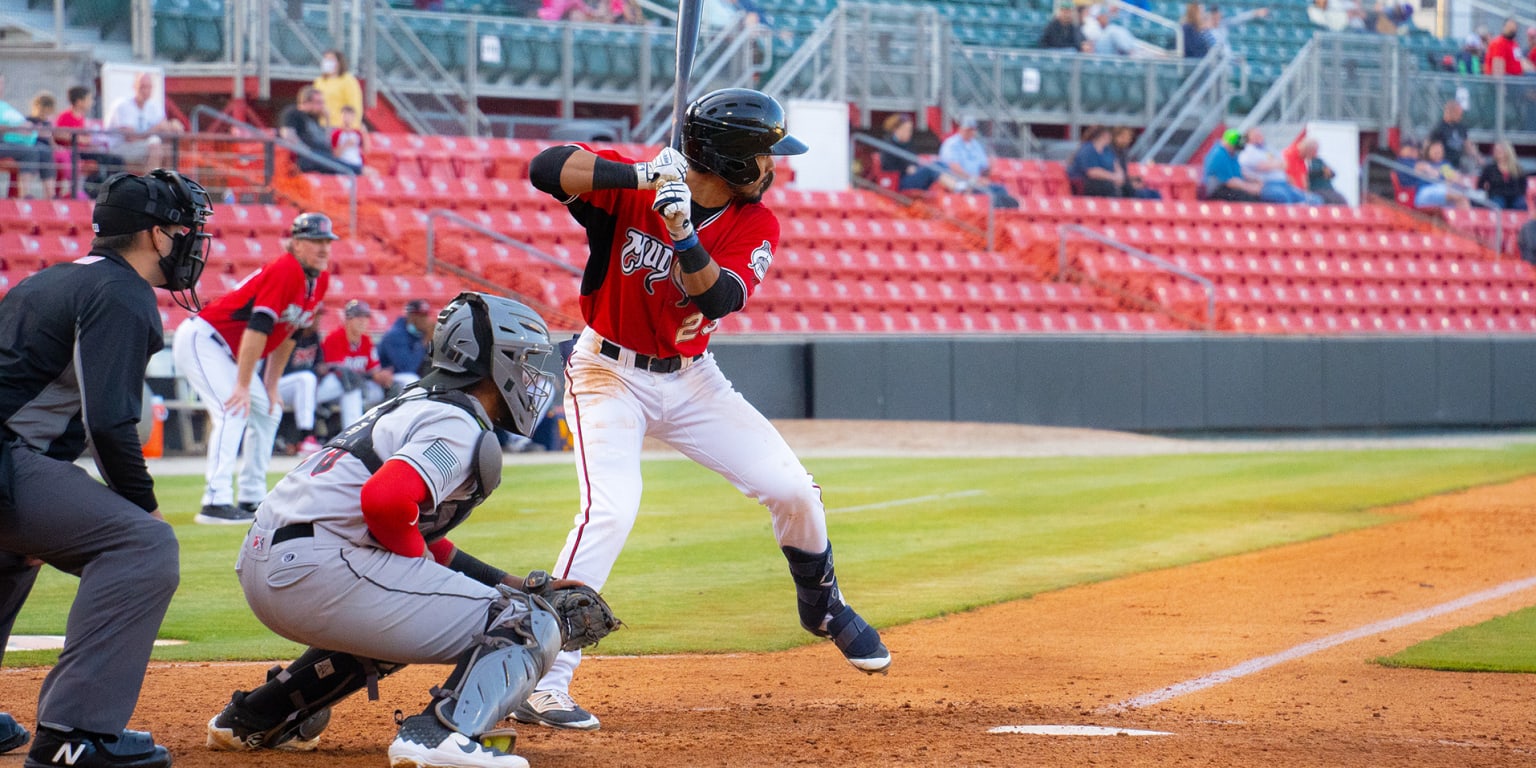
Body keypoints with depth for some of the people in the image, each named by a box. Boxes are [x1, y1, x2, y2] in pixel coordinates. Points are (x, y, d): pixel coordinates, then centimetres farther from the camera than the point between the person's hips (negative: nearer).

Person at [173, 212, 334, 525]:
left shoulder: (319, 281, 3)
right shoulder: (284, 270, -24)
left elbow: (287, 334, 11)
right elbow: (258, 327, -29)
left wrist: (271, 386, 7)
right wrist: (244, 385, -29)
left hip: (229, 352, 10)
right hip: (201, 338, -10)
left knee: (268, 412, 11)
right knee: (234, 411, -23)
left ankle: (252, 499, 15)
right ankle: (216, 501, -30)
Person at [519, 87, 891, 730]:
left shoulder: (755, 225, -7)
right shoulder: (631, 188, -18)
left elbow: (720, 298, -24)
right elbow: (545, 168, -33)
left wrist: (683, 232, -40)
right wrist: (643, 176, -40)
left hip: (691, 380, 5)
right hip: (611, 374, -5)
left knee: (792, 490, 1)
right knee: (611, 509, -25)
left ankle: (824, 607, 32)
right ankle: (539, 682, -24)